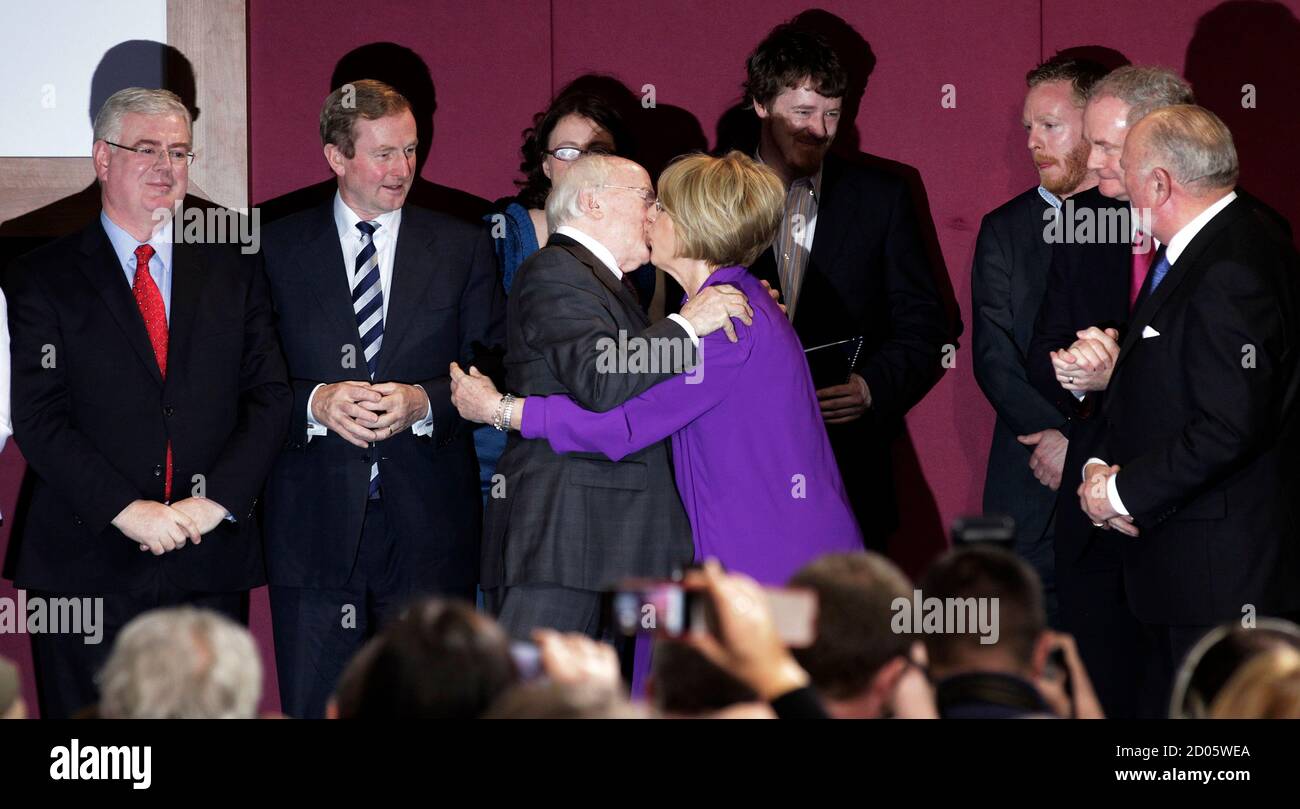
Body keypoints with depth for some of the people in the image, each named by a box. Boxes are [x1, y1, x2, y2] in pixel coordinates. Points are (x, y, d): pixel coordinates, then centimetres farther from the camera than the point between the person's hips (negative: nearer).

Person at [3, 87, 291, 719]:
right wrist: (127, 511, -15)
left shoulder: (232, 274, 13)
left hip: (209, 569, 2)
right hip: (85, 566, -2)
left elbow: (270, 399, 7)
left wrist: (215, 500, -8)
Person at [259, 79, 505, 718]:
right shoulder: (278, 248, 7)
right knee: (314, 709, 0)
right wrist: (315, 402, -14)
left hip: (428, 523, 0)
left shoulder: (463, 247, 9)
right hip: (316, 525, 0)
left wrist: (424, 402, -12)